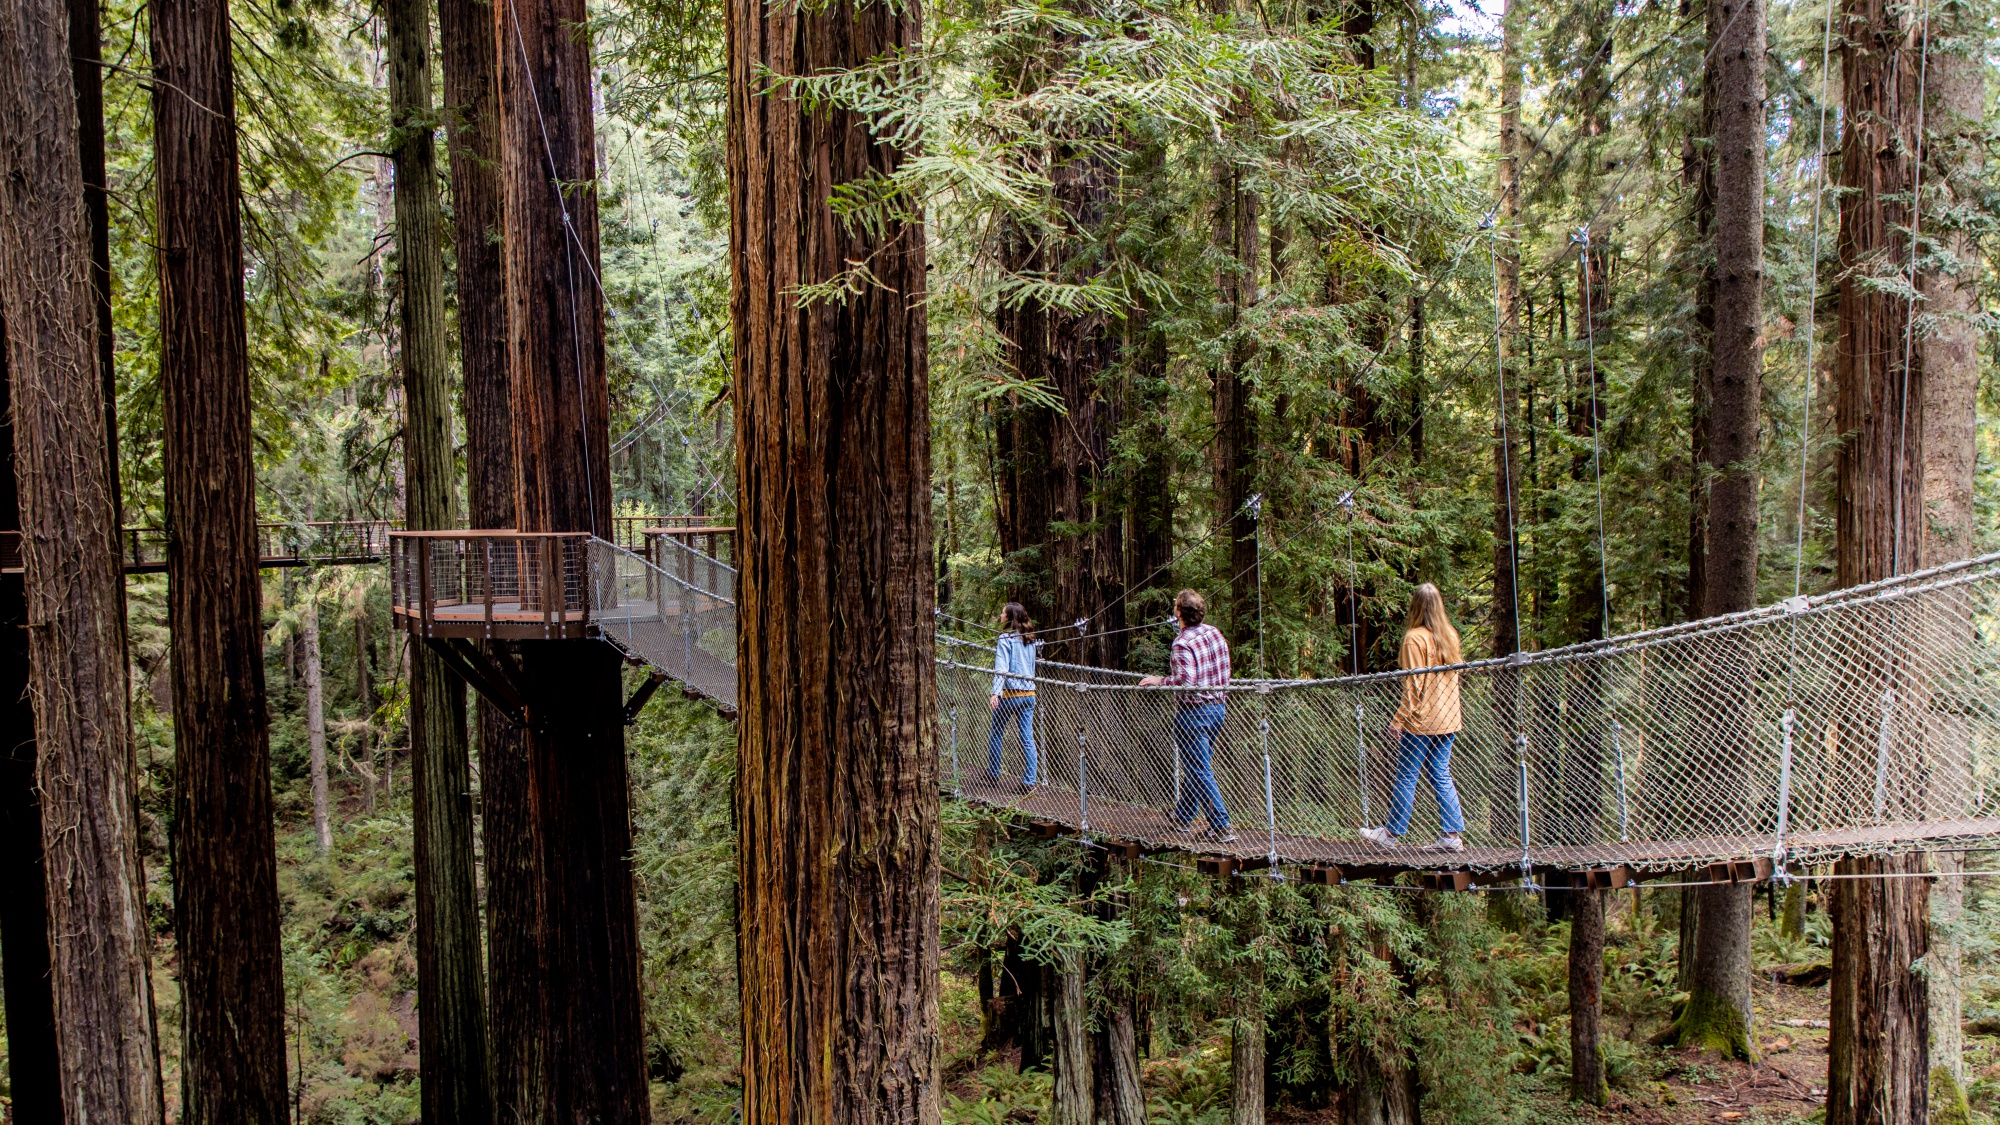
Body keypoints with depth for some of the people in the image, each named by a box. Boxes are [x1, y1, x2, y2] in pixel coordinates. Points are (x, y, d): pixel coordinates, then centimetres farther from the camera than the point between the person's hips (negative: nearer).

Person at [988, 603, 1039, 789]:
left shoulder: (1006, 638, -8)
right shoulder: (1030, 640, 13)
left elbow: (1001, 668, -17)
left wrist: (995, 693, -23)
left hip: (1011, 693, -6)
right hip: (1029, 693, 6)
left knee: (996, 734, 11)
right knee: (1028, 738, 2)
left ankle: (993, 773, 20)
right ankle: (1029, 780, -1)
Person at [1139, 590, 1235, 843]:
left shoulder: (1183, 643, -19)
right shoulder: (1215, 633, 5)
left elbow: (1185, 681, -29)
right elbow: (1224, 672, 12)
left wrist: (1159, 680, -14)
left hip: (1193, 712, -9)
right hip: (1217, 706, 9)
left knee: (1200, 772, -2)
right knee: (1196, 767, 20)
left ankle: (1221, 828, -4)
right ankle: (1182, 817, 33)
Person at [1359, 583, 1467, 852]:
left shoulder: (1415, 638, -12)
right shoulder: (1451, 635, 9)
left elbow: (1414, 685, -14)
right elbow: (1454, 676, 17)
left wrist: (1398, 720, -11)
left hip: (1421, 719, -7)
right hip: (1447, 718, 7)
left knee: (1406, 777, 1)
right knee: (1441, 776, 10)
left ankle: (1392, 833, 8)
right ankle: (1453, 834, 7)